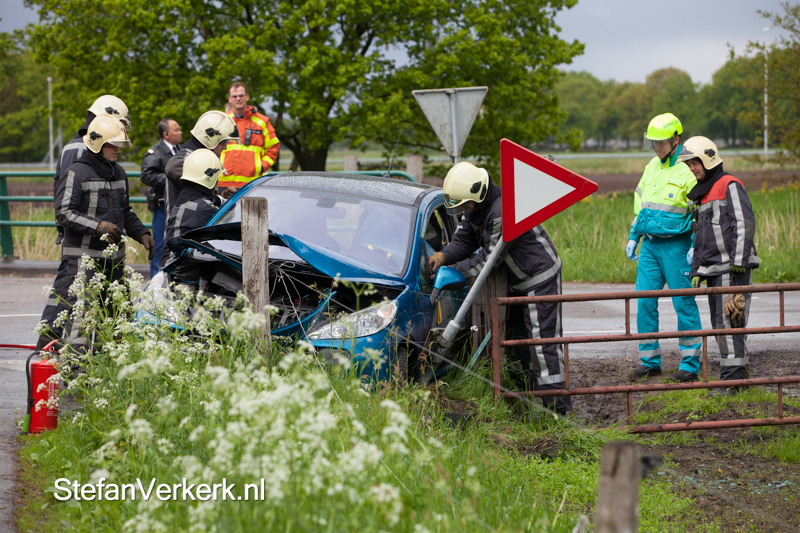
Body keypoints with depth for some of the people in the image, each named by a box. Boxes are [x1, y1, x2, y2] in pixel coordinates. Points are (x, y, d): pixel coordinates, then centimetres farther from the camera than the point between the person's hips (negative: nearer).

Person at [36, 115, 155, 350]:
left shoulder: (119, 174, 17)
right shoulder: (77, 173, -8)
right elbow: (64, 213, -14)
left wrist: (142, 234, 13)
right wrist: (98, 226, -22)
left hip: (113, 256, 8)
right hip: (81, 254, -8)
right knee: (76, 304, -13)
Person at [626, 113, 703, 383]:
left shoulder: (688, 170, -10)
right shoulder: (652, 166, 13)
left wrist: (695, 246, -15)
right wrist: (633, 236, 20)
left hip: (675, 246, -7)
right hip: (650, 245, 7)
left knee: (683, 303, -3)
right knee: (645, 302, 4)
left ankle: (690, 365, 4)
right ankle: (650, 362, 13)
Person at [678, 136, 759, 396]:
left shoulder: (730, 186, -7)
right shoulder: (701, 194, 21)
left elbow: (745, 223, -15)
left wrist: (738, 261, -21)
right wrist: (696, 270, 21)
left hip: (734, 268, -9)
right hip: (713, 269, 9)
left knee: (729, 321, -13)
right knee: (719, 323, 8)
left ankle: (732, 379, -13)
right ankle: (738, 372, 13)